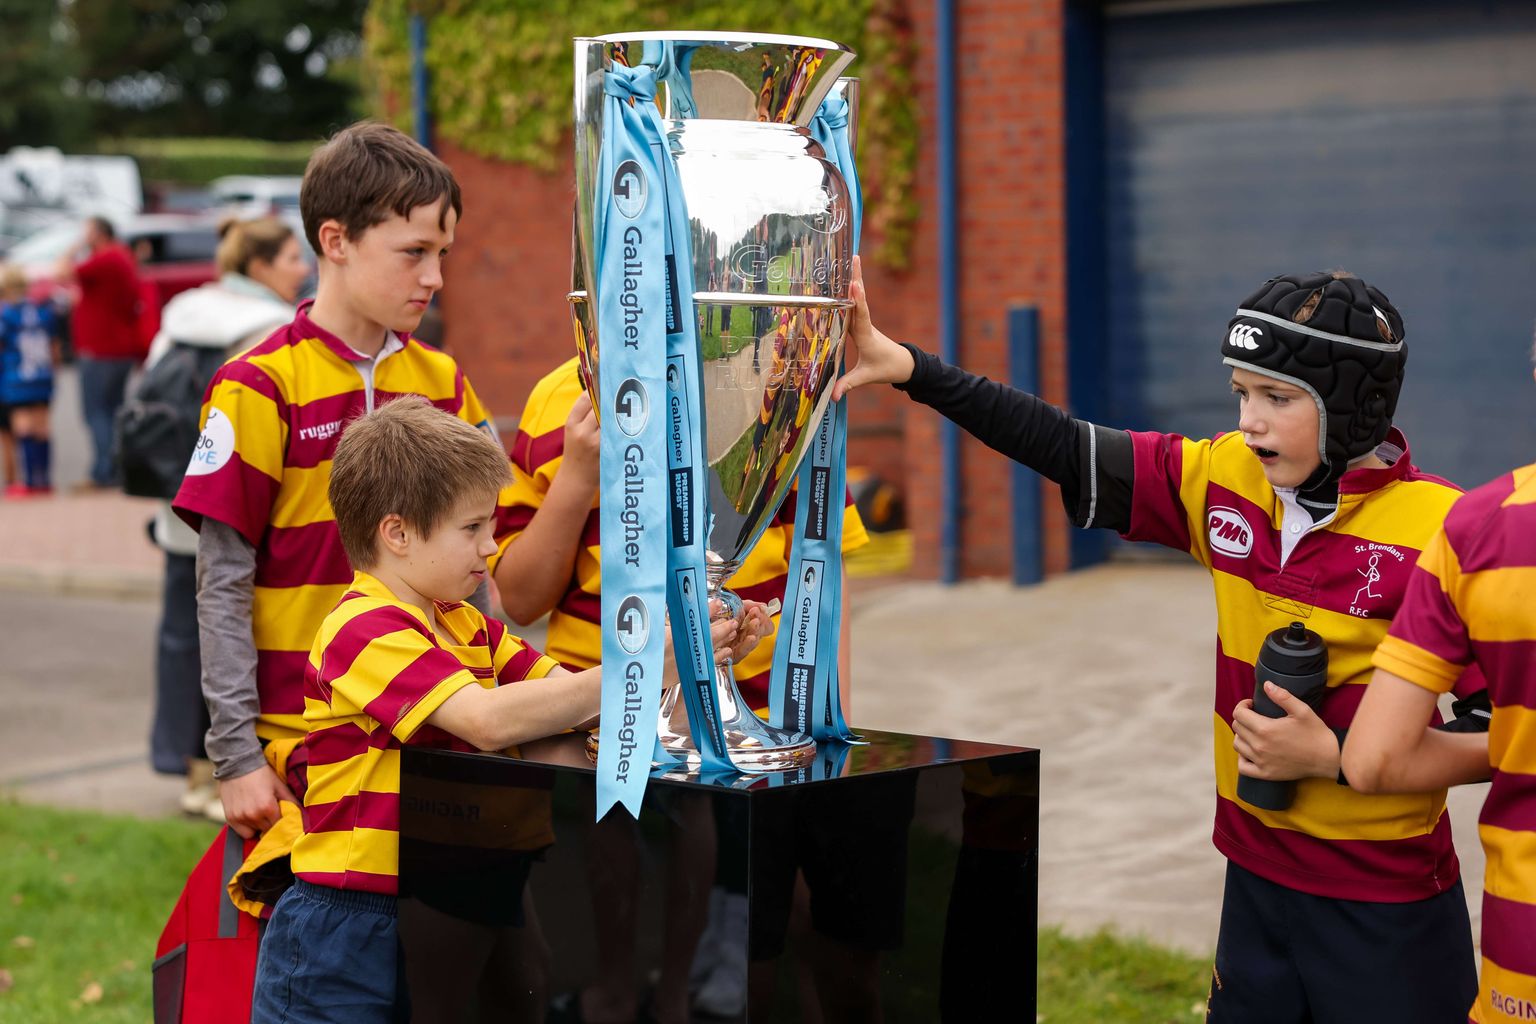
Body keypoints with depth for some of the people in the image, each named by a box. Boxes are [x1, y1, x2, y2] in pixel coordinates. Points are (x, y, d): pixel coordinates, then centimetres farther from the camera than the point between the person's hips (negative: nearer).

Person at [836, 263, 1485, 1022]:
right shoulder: (1227, 479, 0)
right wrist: (910, 369, -9)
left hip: (1385, 906, -5)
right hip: (1258, 875, 5)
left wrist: (1331, 756, -19)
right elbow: (1071, 454, -2)